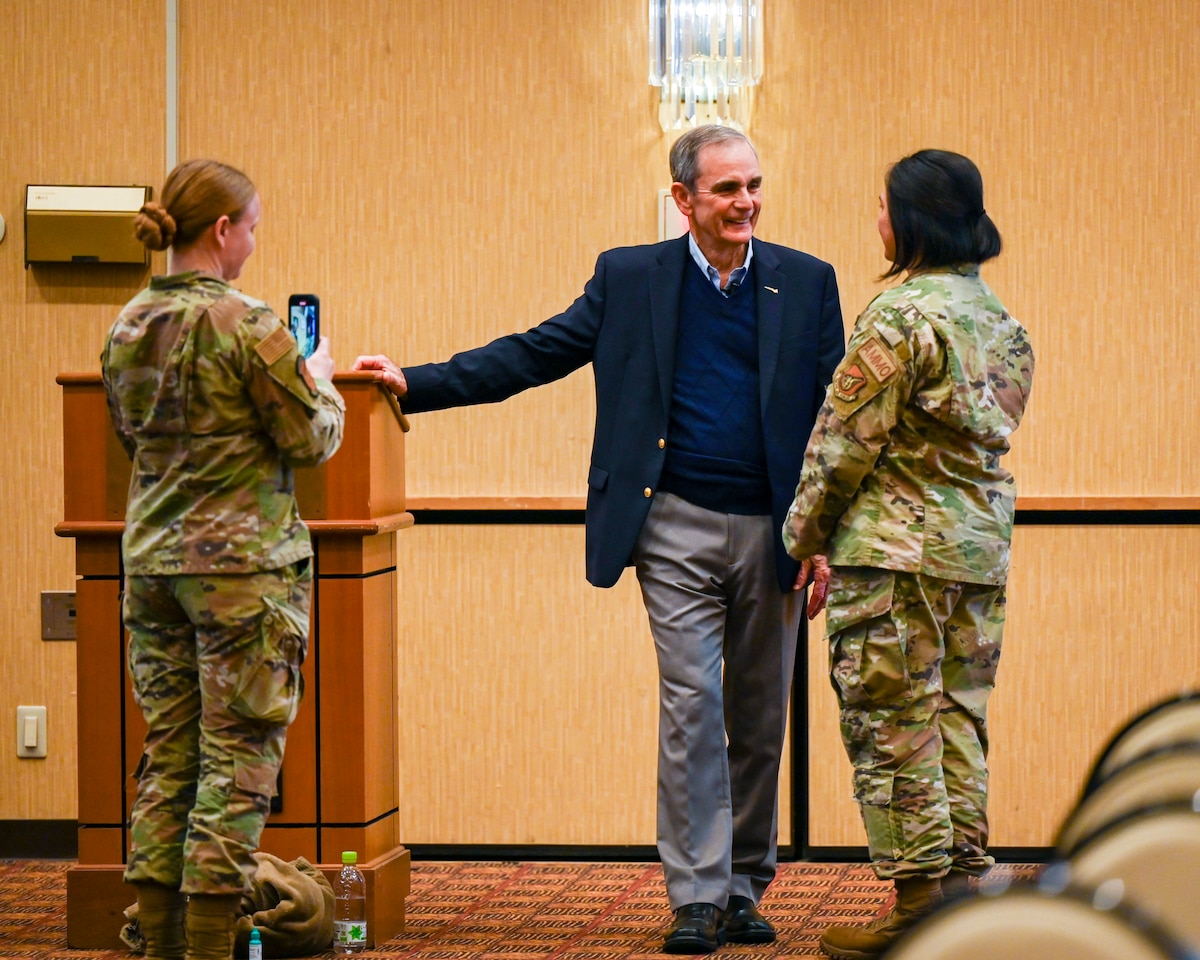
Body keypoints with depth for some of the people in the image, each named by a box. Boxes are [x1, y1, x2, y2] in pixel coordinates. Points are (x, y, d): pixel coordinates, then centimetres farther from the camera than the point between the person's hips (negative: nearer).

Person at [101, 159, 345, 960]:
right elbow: (311, 442, -9)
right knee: (237, 762, -2)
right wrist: (320, 381, 9)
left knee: (167, 758, 11)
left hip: (153, 559, 7)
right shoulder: (248, 326, -15)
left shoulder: (128, 329, 6)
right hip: (243, 562, -7)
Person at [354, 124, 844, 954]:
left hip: (772, 534, 1)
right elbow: (533, 354, 4)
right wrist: (415, 384, -4)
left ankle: (745, 889, 19)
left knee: (760, 719, 8)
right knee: (691, 704, -8)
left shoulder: (807, 284, 4)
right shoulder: (630, 279, 4)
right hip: (679, 528, -1)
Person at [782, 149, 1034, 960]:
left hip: (897, 547, -8)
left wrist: (804, 534, 0)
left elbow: (847, 442, -12)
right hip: (981, 546, 8)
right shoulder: (1002, 321, 11)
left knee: (892, 724, -2)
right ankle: (965, 883, 12)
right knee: (959, 717, 12)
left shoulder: (902, 316, -14)